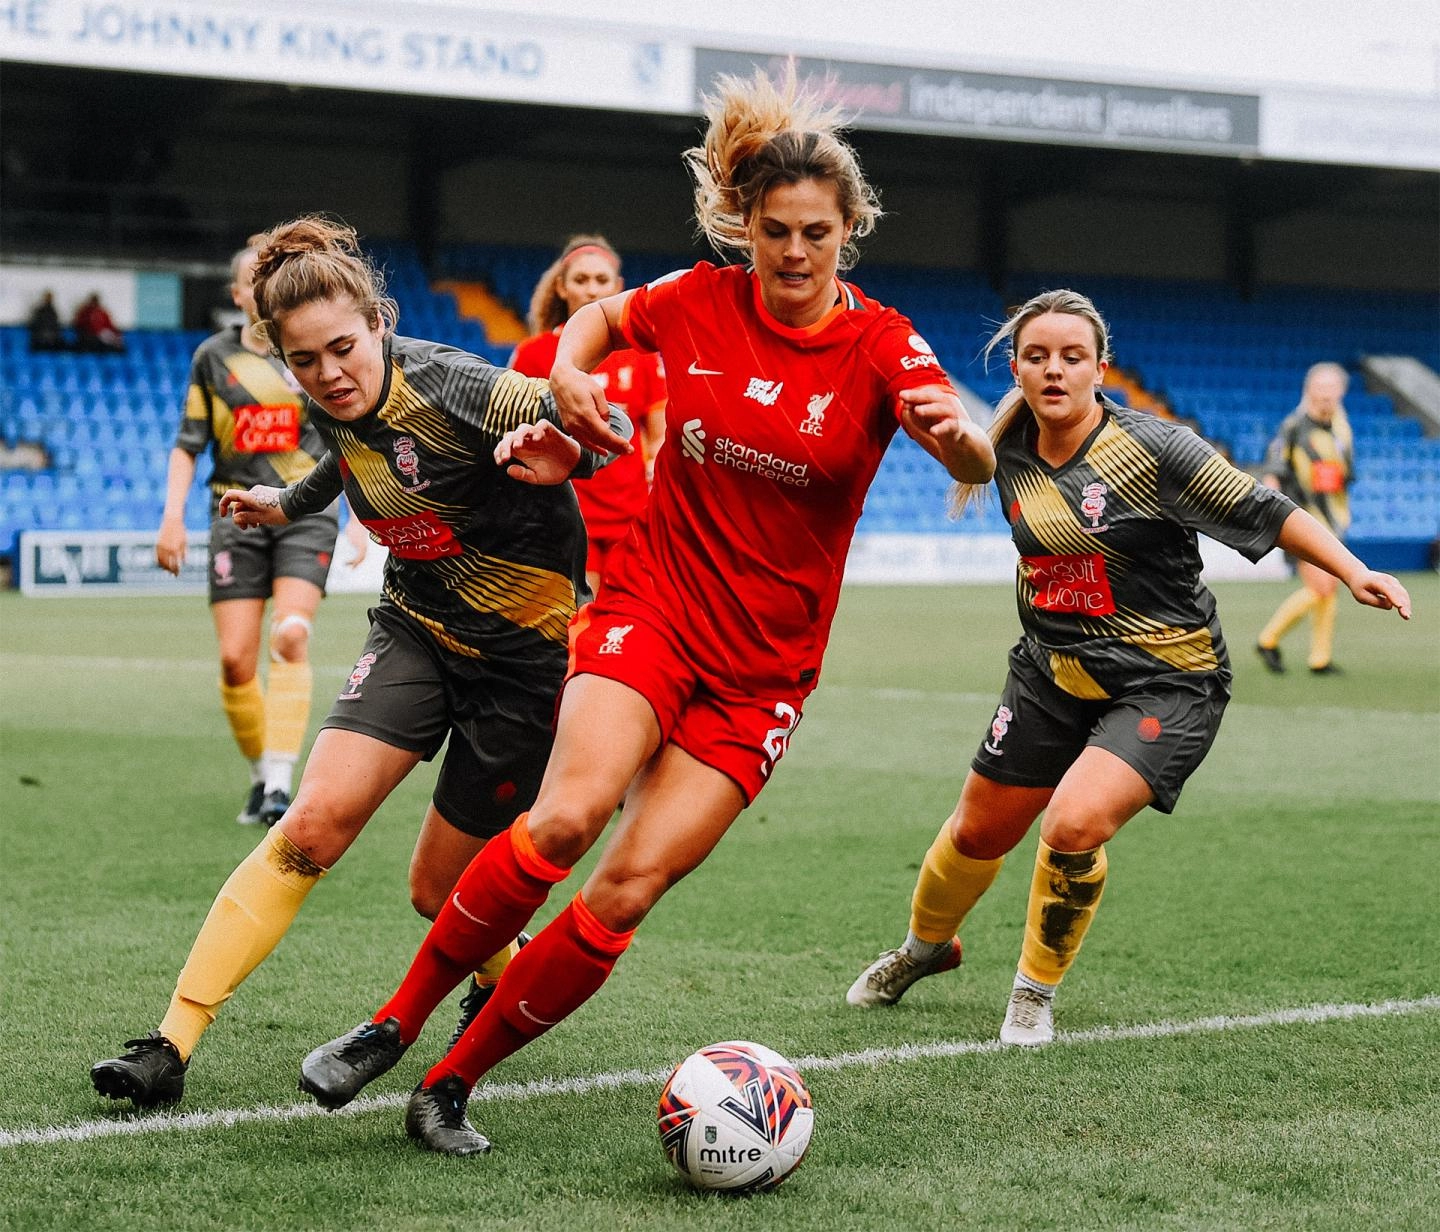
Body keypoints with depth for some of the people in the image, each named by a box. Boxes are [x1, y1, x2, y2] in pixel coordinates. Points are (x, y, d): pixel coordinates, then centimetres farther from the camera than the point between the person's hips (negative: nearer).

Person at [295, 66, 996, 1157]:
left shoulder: (878, 344, -8)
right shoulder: (699, 301, -1)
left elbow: (977, 466, -24)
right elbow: (598, 320, 21)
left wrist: (959, 430, -47)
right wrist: (567, 381, -1)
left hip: (765, 668, 0)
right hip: (650, 607, 0)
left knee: (630, 886, -12)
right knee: (566, 817, -26)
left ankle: (453, 1084, 2)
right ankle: (394, 1024, -12)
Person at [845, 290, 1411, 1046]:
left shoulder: (1152, 449, -18)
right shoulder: (1011, 455, -5)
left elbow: (1263, 513, -16)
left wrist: (1353, 573, -21)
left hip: (1164, 684, -5)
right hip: (1052, 672, 5)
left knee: (1074, 826, -25)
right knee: (980, 831, 13)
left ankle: (1036, 992, 1)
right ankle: (924, 948, 45)